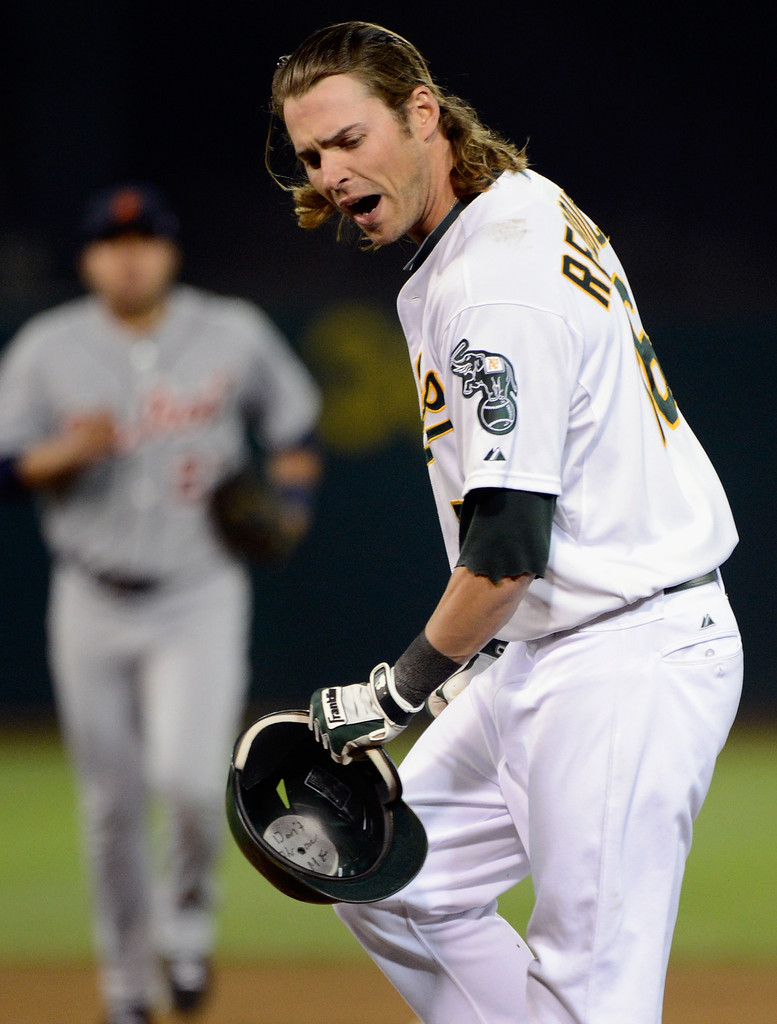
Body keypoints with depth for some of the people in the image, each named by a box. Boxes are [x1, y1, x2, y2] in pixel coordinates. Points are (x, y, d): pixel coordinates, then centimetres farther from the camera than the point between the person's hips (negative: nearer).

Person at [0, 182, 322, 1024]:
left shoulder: (235, 335, -1)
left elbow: (293, 423, 14)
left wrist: (290, 497, -3)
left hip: (201, 599, -2)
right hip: (92, 603, 2)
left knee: (188, 778, -20)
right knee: (113, 804, 6)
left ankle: (187, 922, 9)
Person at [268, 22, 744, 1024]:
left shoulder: (494, 283, -21)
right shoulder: (532, 209, 11)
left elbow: (509, 546, -24)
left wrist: (401, 690, -12)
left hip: (623, 666, -11)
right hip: (544, 654, 11)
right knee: (392, 885, 14)